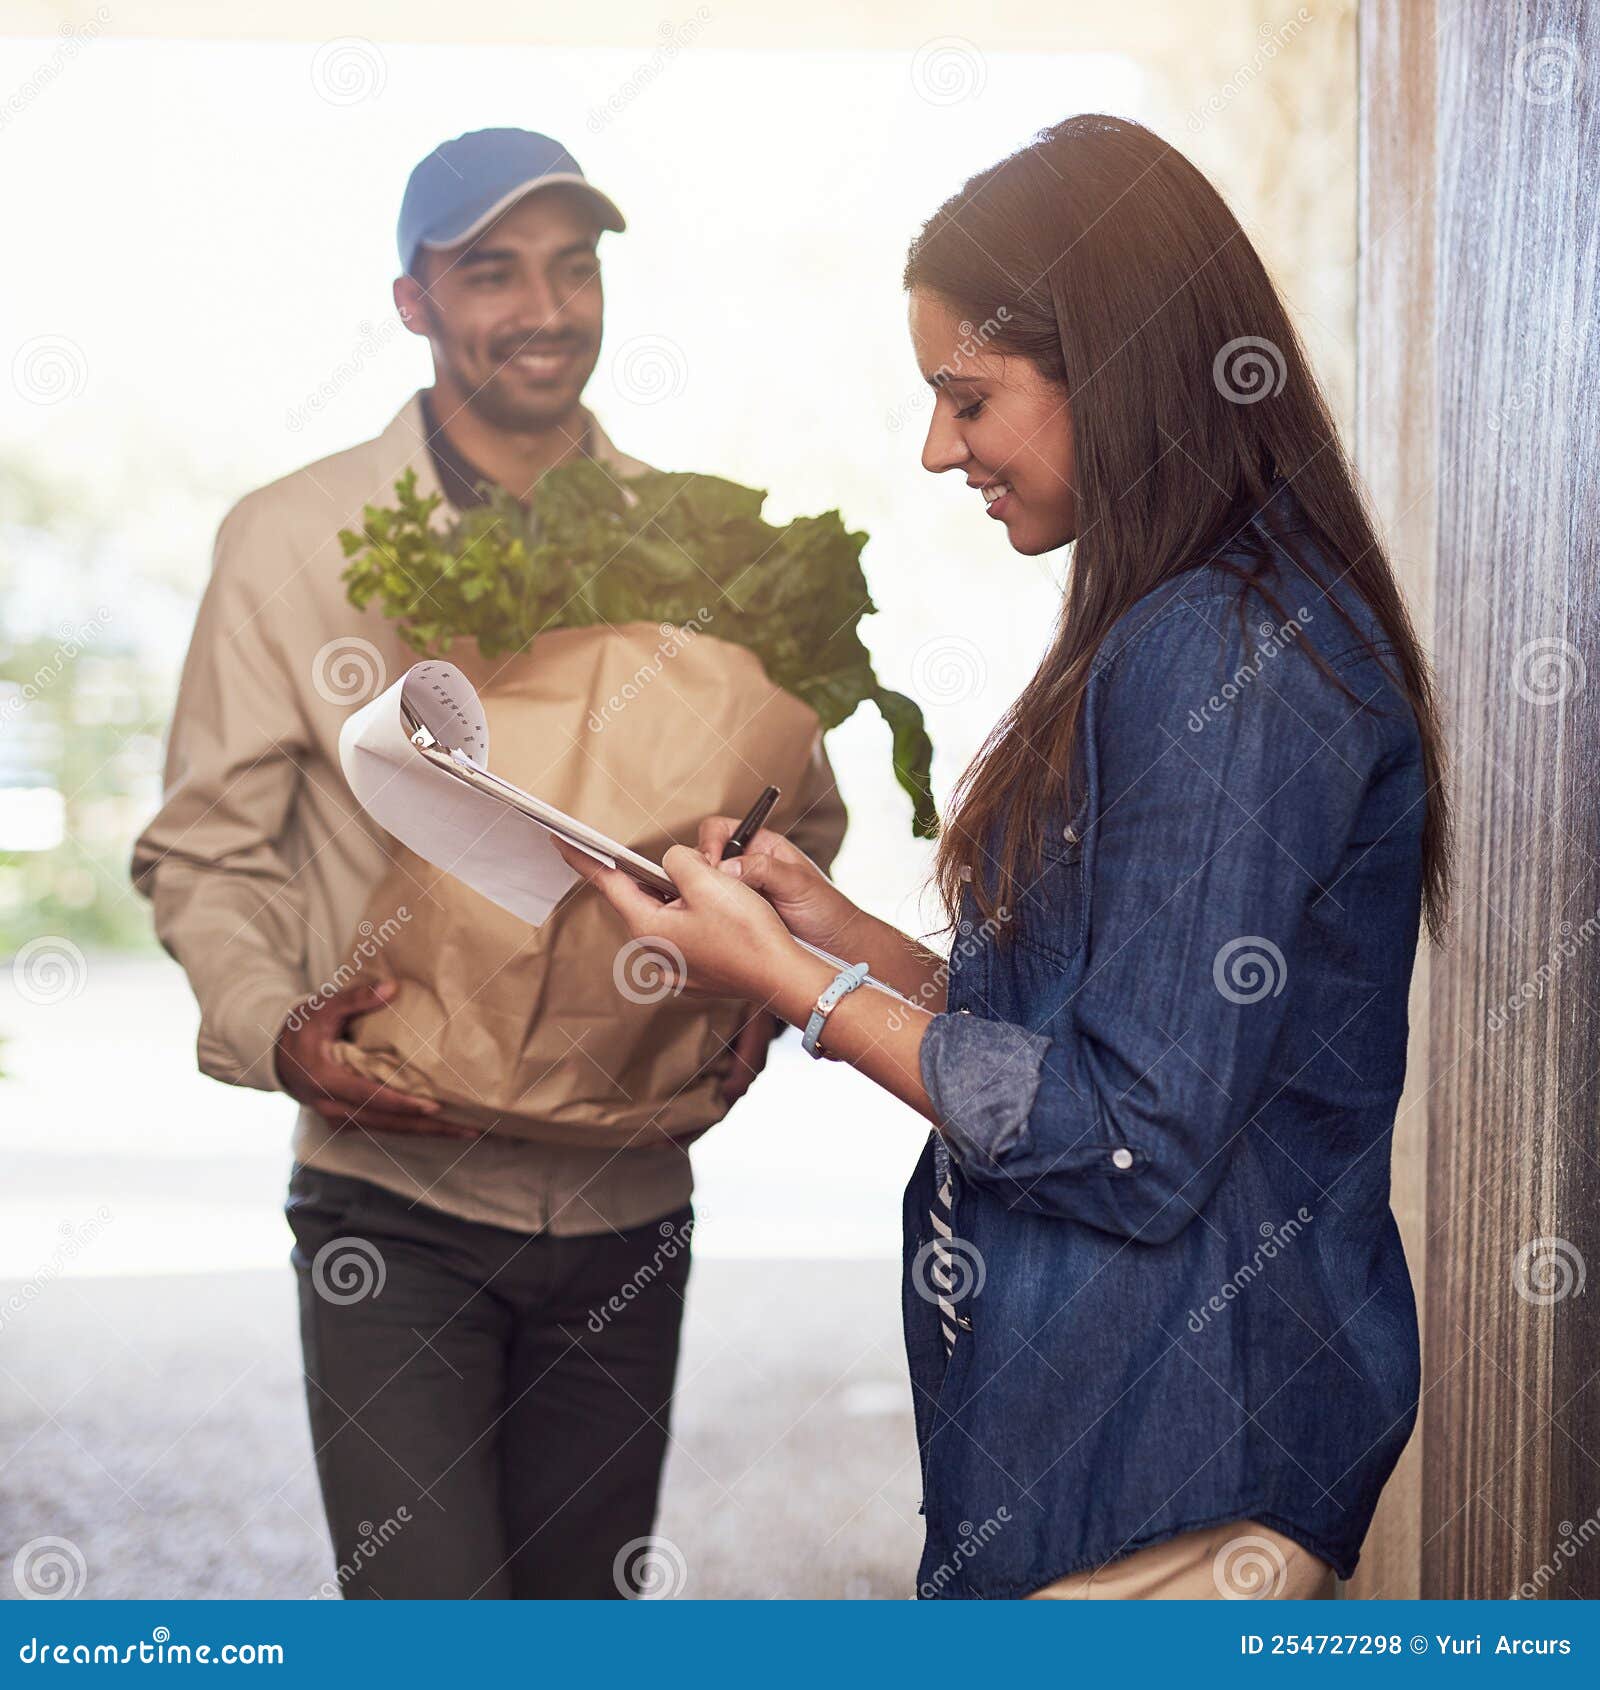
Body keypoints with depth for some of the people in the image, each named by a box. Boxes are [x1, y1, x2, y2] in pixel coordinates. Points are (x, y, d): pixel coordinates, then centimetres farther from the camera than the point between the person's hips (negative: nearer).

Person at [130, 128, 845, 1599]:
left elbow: (802, 815, 13)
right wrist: (274, 1028, -19)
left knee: (587, 1597, 18)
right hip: (395, 1198, -3)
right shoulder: (292, 540, -3)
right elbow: (205, 845, 0)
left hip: (625, 1196, 3)